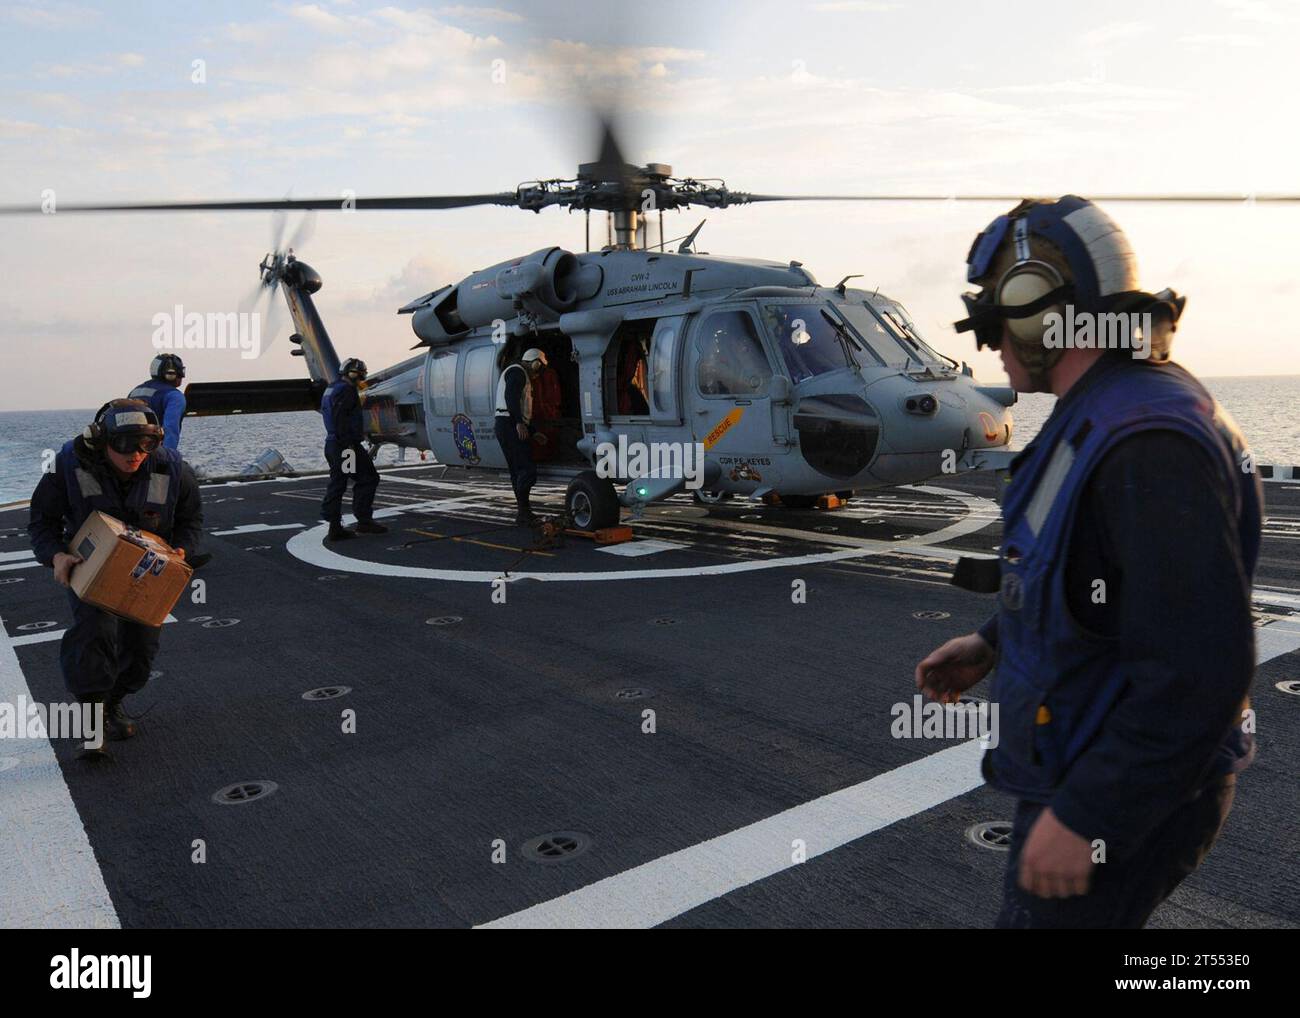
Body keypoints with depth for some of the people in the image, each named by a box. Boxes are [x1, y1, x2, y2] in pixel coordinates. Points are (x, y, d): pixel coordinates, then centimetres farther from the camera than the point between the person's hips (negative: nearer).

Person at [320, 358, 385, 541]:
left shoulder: (331, 389, 21)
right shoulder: (346, 390, -12)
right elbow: (340, 418, -22)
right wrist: (348, 443, -25)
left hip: (332, 444, 10)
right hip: (346, 445, -10)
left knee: (337, 484, 9)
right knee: (367, 479, -2)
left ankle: (335, 527, 10)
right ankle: (364, 520, -2)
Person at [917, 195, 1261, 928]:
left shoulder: (1148, 444, -28)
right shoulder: (1107, 416, 6)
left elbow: (1199, 669, -31)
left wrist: (1085, 816, -25)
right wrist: (994, 643, 15)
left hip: (1123, 801, -10)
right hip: (1085, 761, 10)